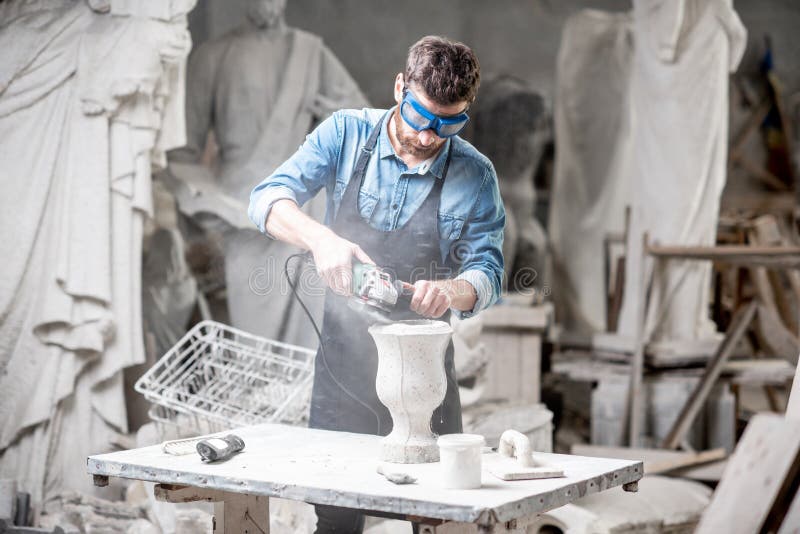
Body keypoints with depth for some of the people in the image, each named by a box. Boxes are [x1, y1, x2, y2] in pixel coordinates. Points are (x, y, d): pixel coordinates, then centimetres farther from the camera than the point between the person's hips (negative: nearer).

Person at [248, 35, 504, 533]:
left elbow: (487, 272, -6)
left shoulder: (475, 175, -6)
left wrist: (449, 291, -30)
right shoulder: (346, 133, -4)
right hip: (342, 364, 1)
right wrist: (321, 238, -30)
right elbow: (268, 199, -10)